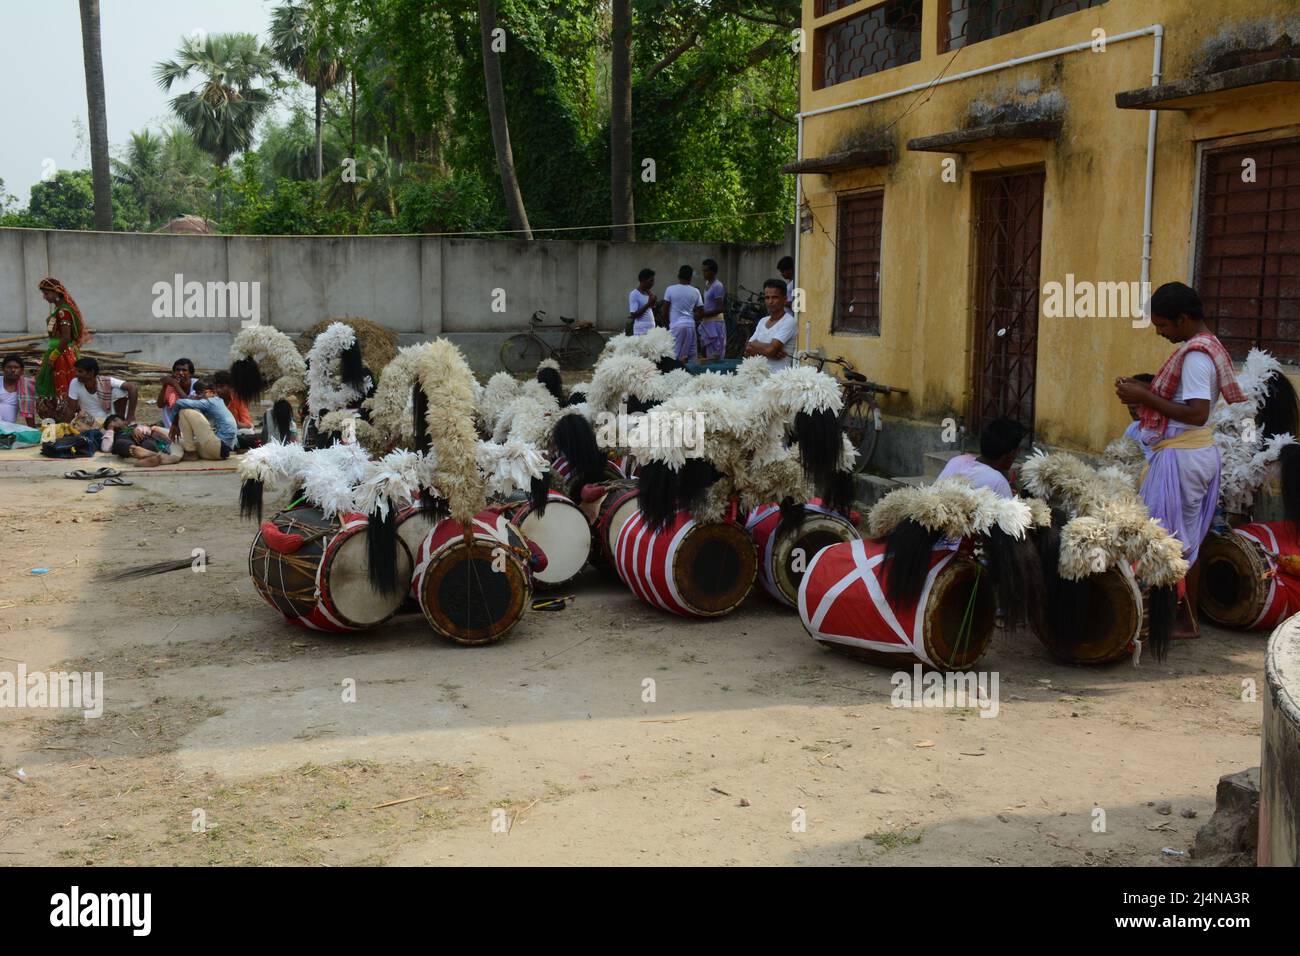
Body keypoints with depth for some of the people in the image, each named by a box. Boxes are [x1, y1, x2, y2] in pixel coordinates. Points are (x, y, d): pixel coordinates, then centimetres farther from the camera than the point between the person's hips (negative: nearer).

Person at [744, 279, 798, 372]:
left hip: (778, 374, -6)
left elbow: (770, 350, -15)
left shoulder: (789, 322, -5)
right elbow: (748, 350, 9)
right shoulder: (762, 321, 16)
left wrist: (754, 344, 3)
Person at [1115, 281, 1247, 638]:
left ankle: (1185, 621, 2)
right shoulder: (1207, 347, 13)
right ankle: (1188, 616, 21)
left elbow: (1197, 414, -25)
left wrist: (1145, 397, -21)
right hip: (1200, 452, 10)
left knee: (1173, 541, -3)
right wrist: (1143, 392, 6)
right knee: (1187, 538, 14)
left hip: (1181, 457, -10)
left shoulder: (1195, 355, -18)